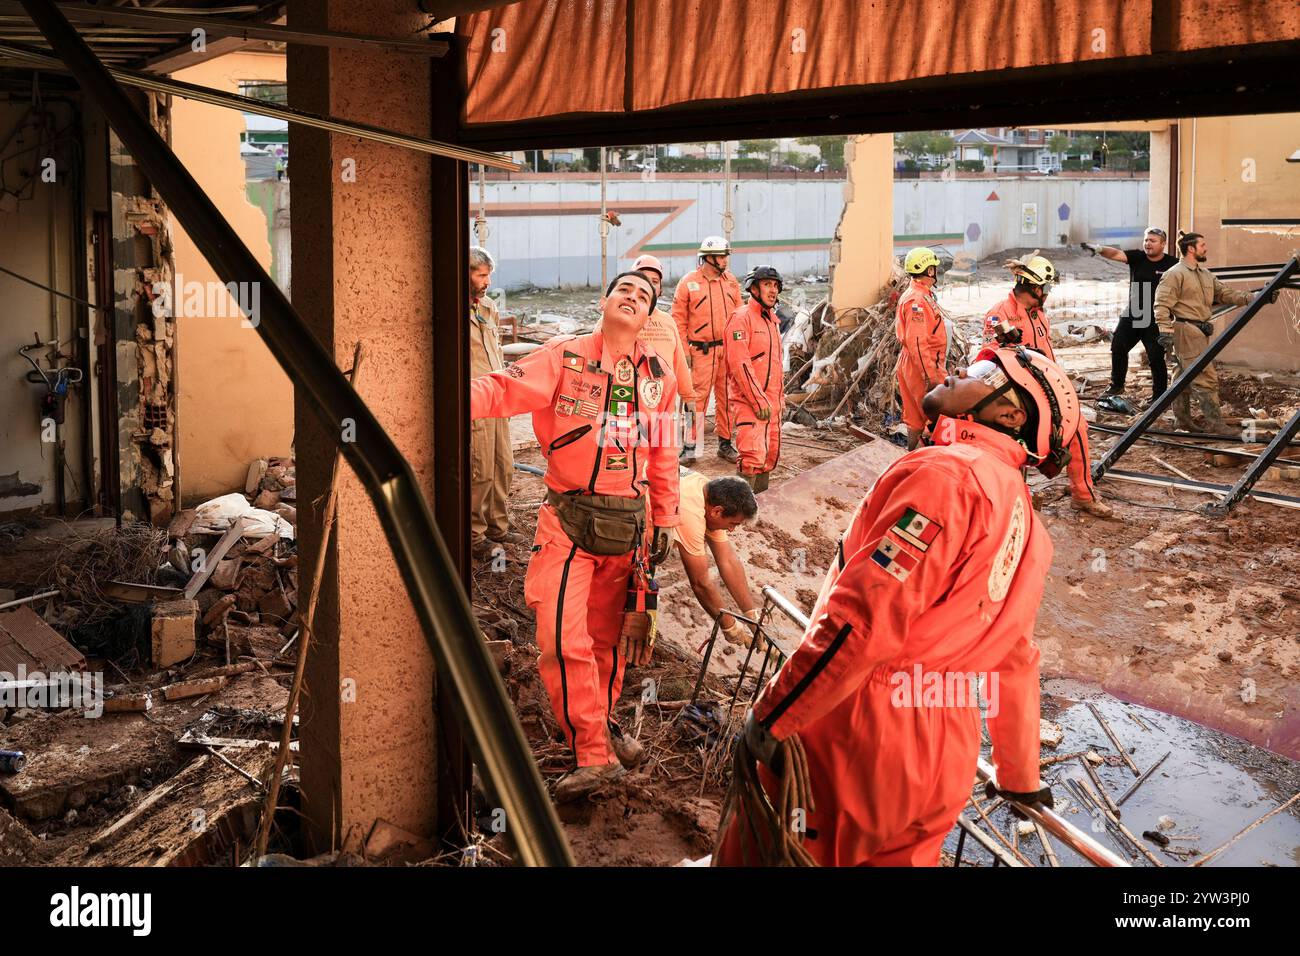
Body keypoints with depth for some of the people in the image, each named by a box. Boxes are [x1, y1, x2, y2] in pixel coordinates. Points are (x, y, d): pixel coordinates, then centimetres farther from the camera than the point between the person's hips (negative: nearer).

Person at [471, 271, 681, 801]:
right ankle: (594, 754, -2)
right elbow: (504, 389, -18)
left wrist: (666, 518, 15)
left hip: (628, 521, 4)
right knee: (563, 640, -12)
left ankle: (600, 723, 36)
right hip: (568, 518, -4)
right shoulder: (564, 356, -5)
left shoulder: (658, 376, 8)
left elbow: (663, 454, 15)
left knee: (608, 635, 14)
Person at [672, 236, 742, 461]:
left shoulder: (731, 281, 10)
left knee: (727, 398, 9)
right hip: (702, 350, -4)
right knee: (698, 397, -6)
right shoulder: (689, 282, -4)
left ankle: (725, 443, 18)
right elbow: (679, 319, -2)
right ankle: (690, 445, 1)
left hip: (729, 348, 4)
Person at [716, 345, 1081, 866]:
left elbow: (863, 619, -23)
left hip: (858, 742, -8)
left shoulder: (948, 472, -17)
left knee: (754, 850, 6)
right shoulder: (1025, 524, 11)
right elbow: (1017, 660, 20)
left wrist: (769, 717, -15)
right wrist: (1020, 779, 33)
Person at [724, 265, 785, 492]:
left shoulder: (772, 320, 18)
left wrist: (780, 398, 19)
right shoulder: (741, 318, -10)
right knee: (752, 457, -16)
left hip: (771, 403, 9)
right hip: (748, 402, -9)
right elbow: (739, 363, -18)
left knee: (770, 456, 12)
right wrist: (759, 401, -20)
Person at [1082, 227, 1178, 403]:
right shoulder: (1137, 257, -1)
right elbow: (1116, 254, -17)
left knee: (1156, 357, -3)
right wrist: (1100, 249, -37)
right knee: (1118, 347, 6)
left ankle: (1159, 395, 9)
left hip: (1156, 320, -4)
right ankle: (1116, 385, 24)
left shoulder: (1172, 264, -6)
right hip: (1132, 314, 4)